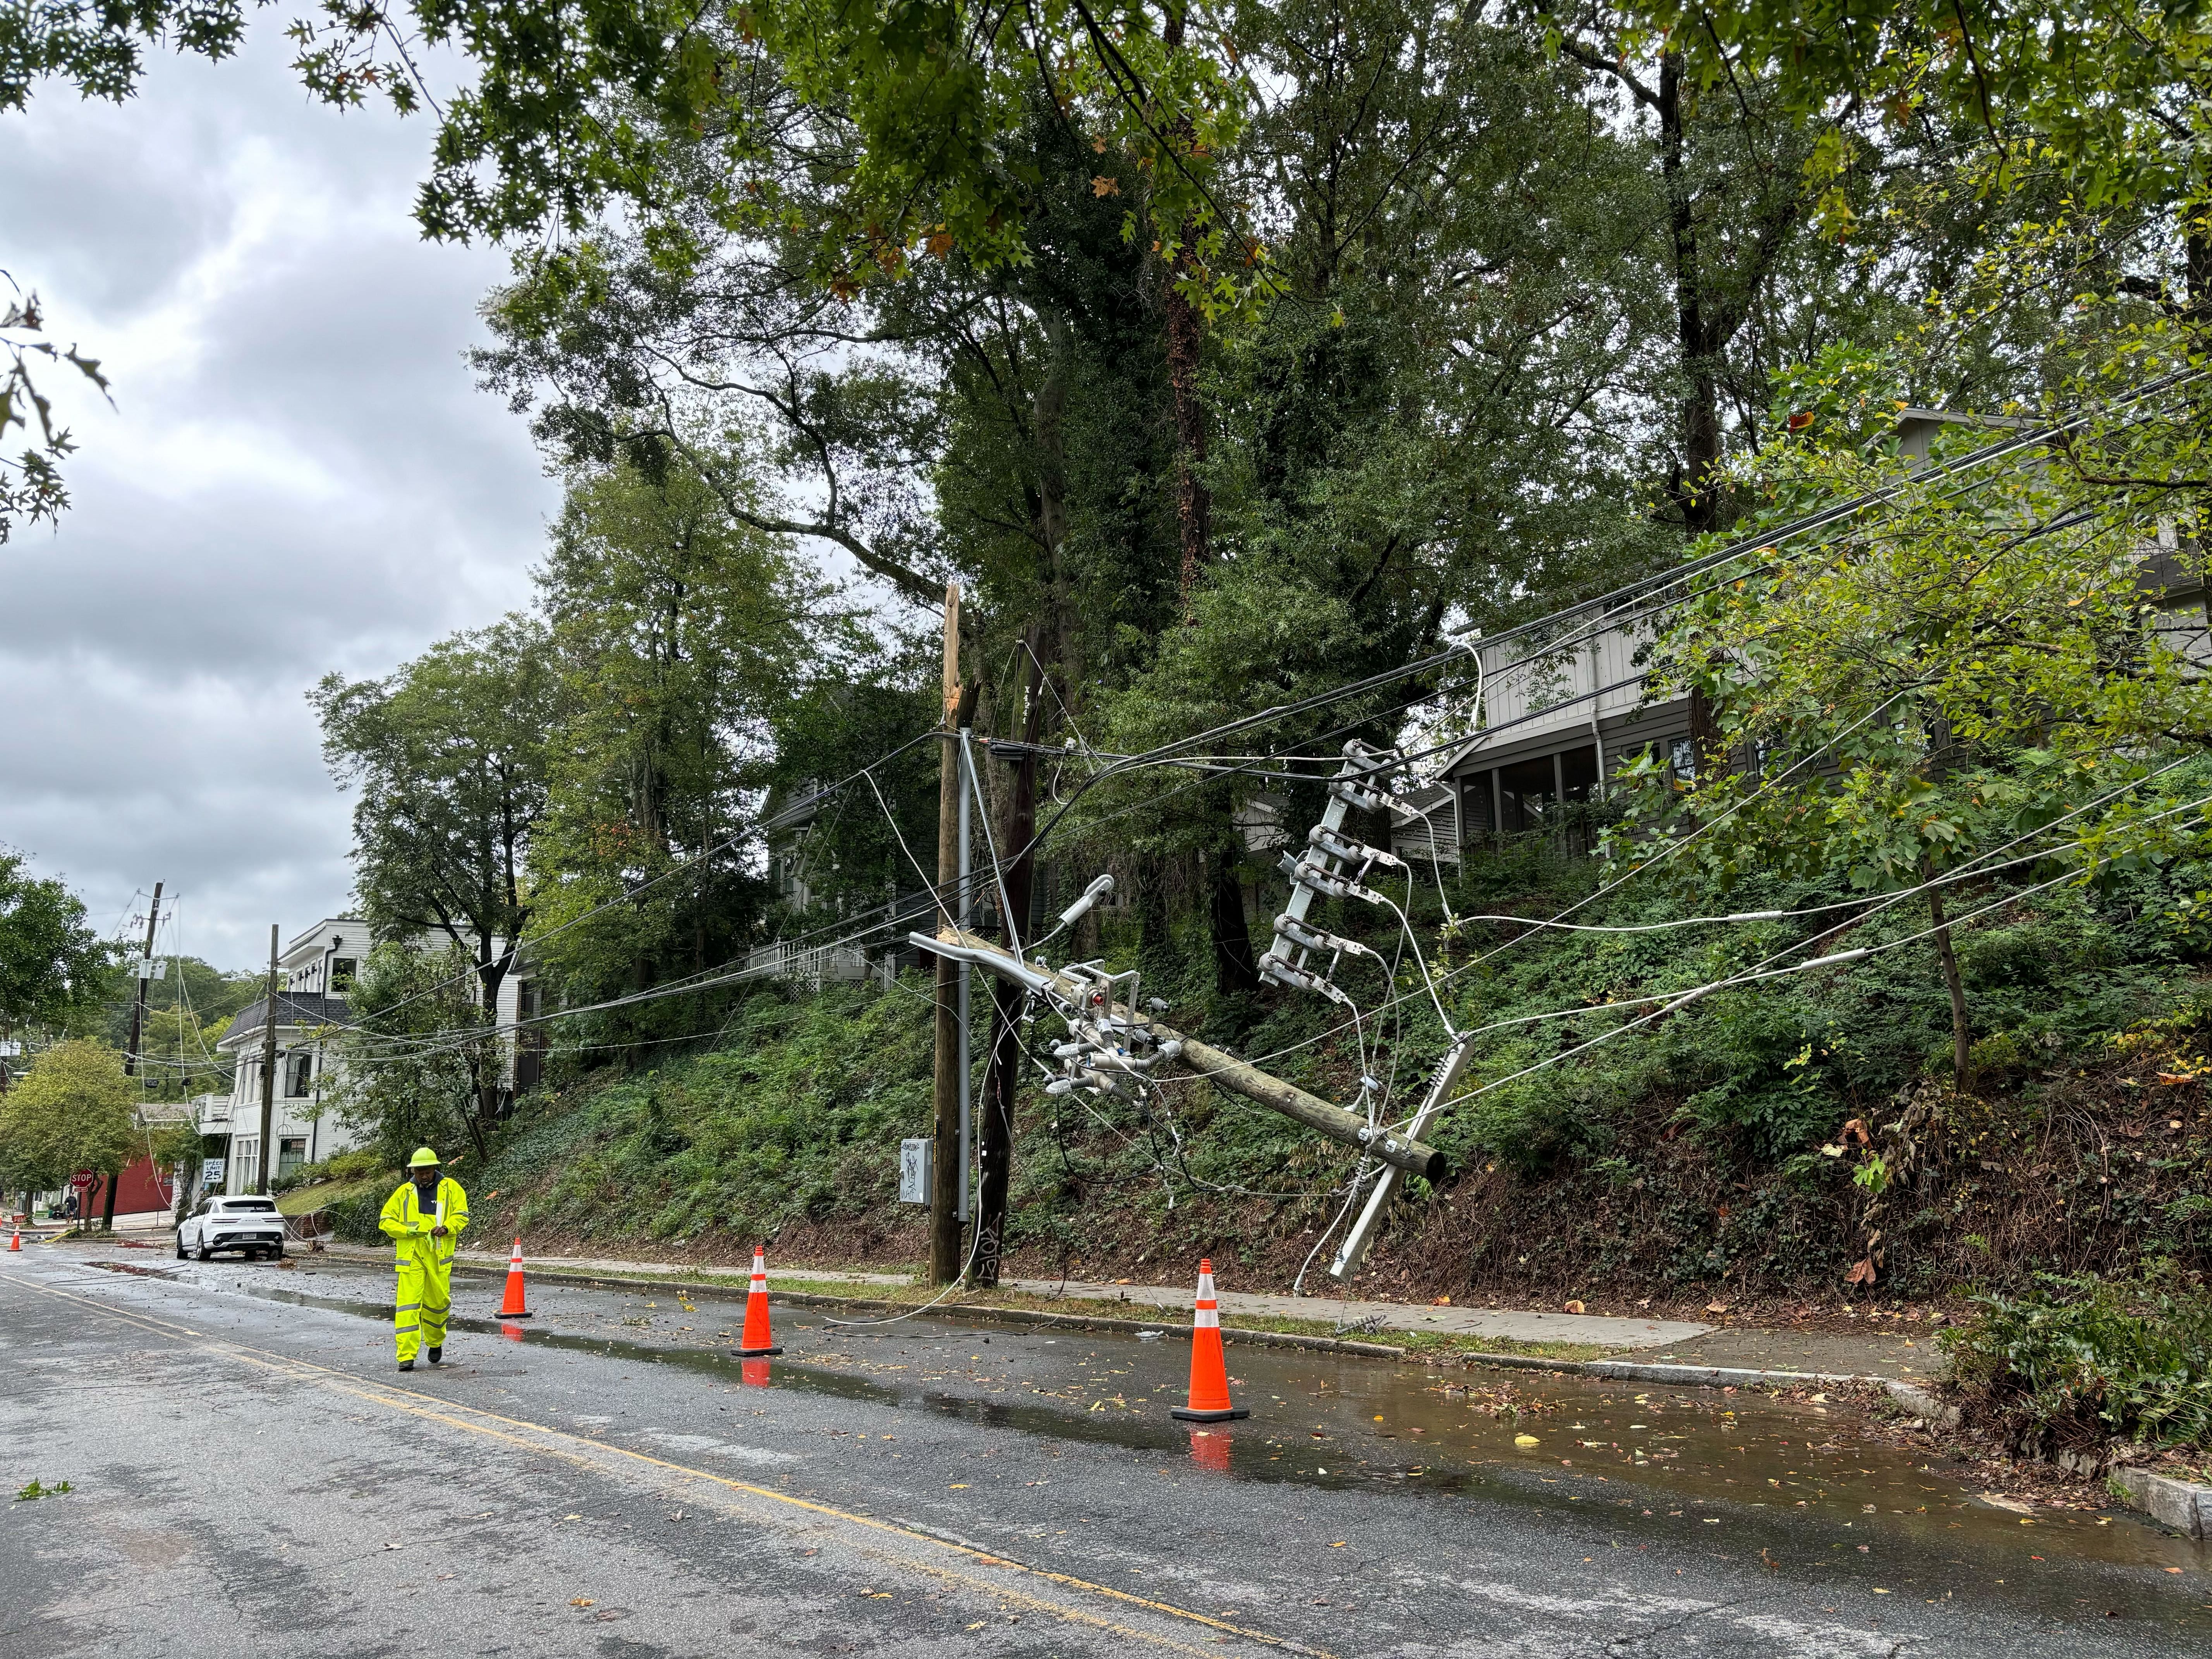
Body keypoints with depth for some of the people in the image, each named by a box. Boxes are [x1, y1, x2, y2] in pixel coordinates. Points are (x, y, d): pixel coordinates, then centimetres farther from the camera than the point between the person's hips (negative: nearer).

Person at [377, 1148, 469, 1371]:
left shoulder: (450, 1187, 6)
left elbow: (462, 1215, 4)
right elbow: (386, 1221, 7)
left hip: (439, 1254, 0)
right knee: (408, 1303, -9)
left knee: (438, 1301, 8)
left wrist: (446, 1228, -15)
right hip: (410, 1255, 0)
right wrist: (408, 1231, -10)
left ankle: (436, 1342, 35)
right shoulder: (404, 1192, 7)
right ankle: (407, 1355, -8)